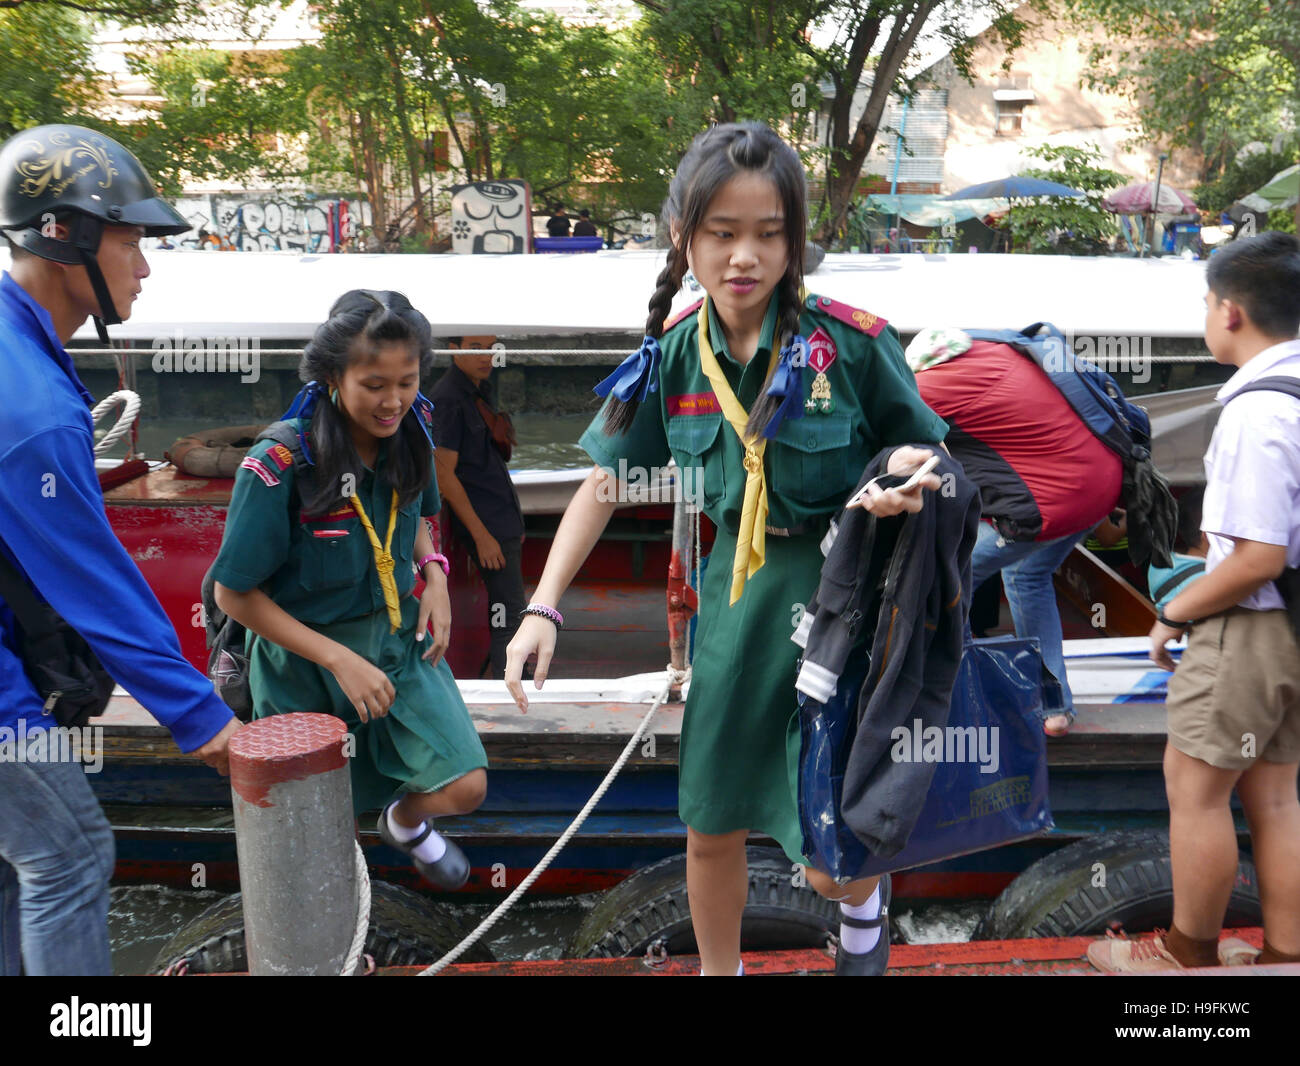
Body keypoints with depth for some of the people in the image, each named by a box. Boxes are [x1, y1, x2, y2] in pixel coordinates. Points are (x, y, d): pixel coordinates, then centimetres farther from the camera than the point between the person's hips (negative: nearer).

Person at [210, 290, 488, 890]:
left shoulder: (409, 435, -8)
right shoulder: (279, 465, -25)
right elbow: (234, 594, -17)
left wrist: (433, 572, -6)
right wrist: (339, 660, -19)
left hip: (400, 640, 4)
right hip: (306, 656, -4)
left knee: (464, 788, -5)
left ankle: (406, 822, 30)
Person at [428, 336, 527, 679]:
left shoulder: (479, 393, 16)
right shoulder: (447, 399, -13)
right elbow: (444, 475, -17)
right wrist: (482, 534, -18)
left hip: (504, 522, 9)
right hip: (487, 526, -9)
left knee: (505, 614, 12)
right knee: (508, 615, -10)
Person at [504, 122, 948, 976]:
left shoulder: (852, 343, -16)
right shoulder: (672, 358, -5)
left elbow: (923, 451, 0)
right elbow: (604, 484, 2)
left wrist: (907, 478, -25)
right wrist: (543, 609, -6)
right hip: (736, 593, 4)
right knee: (711, 829, 13)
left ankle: (868, 896, 39)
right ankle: (719, 969, 41)